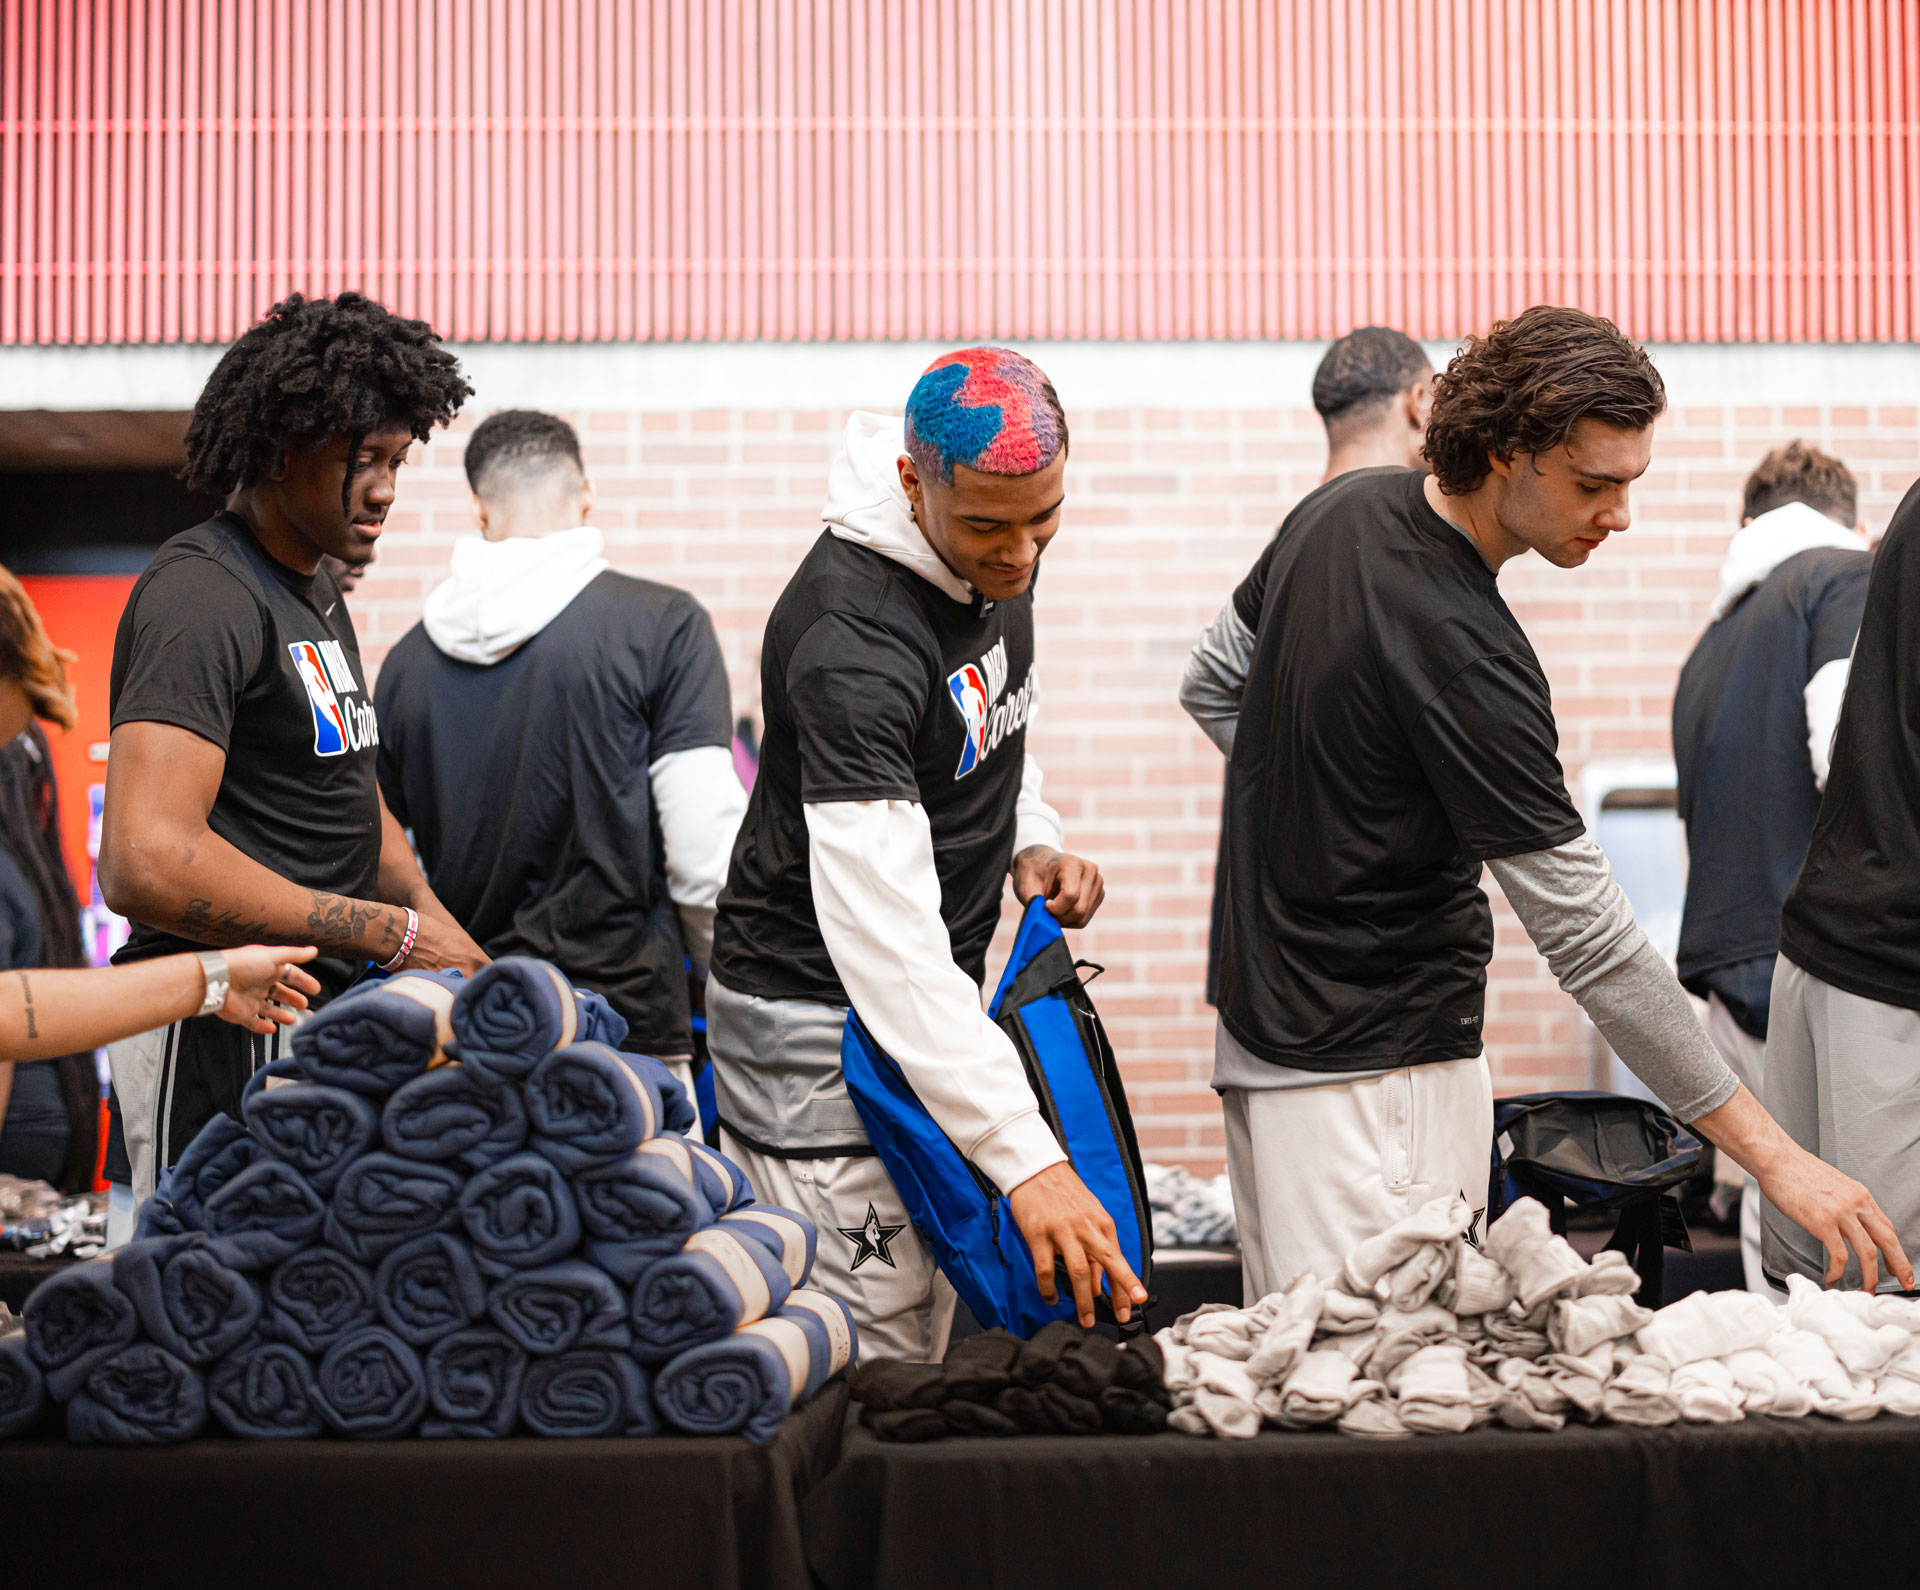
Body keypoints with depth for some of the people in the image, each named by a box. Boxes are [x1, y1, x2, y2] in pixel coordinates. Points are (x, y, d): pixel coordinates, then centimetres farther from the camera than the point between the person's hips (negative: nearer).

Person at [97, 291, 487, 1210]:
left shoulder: (318, 596, 18)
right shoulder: (202, 597, -14)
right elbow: (147, 864, -25)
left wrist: (439, 928, 8)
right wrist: (395, 934, -19)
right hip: (219, 1037, -9)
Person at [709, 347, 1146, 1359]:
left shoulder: (995, 554, -1)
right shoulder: (852, 638, -28)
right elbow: (884, 940, -34)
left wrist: (1030, 839, 0)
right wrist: (1026, 1160, -38)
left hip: (932, 995, 9)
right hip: (819, 1018, -9)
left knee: (919, 1351, 15)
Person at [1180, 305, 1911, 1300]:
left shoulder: (1342, 510, 3)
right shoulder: (1464, 653, -23)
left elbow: (1211, 686, 21)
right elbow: (1590, 940, -23)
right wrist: (1773, 1156, -20)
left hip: (1265, 1027, 10)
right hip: (1375, 1070, -10)